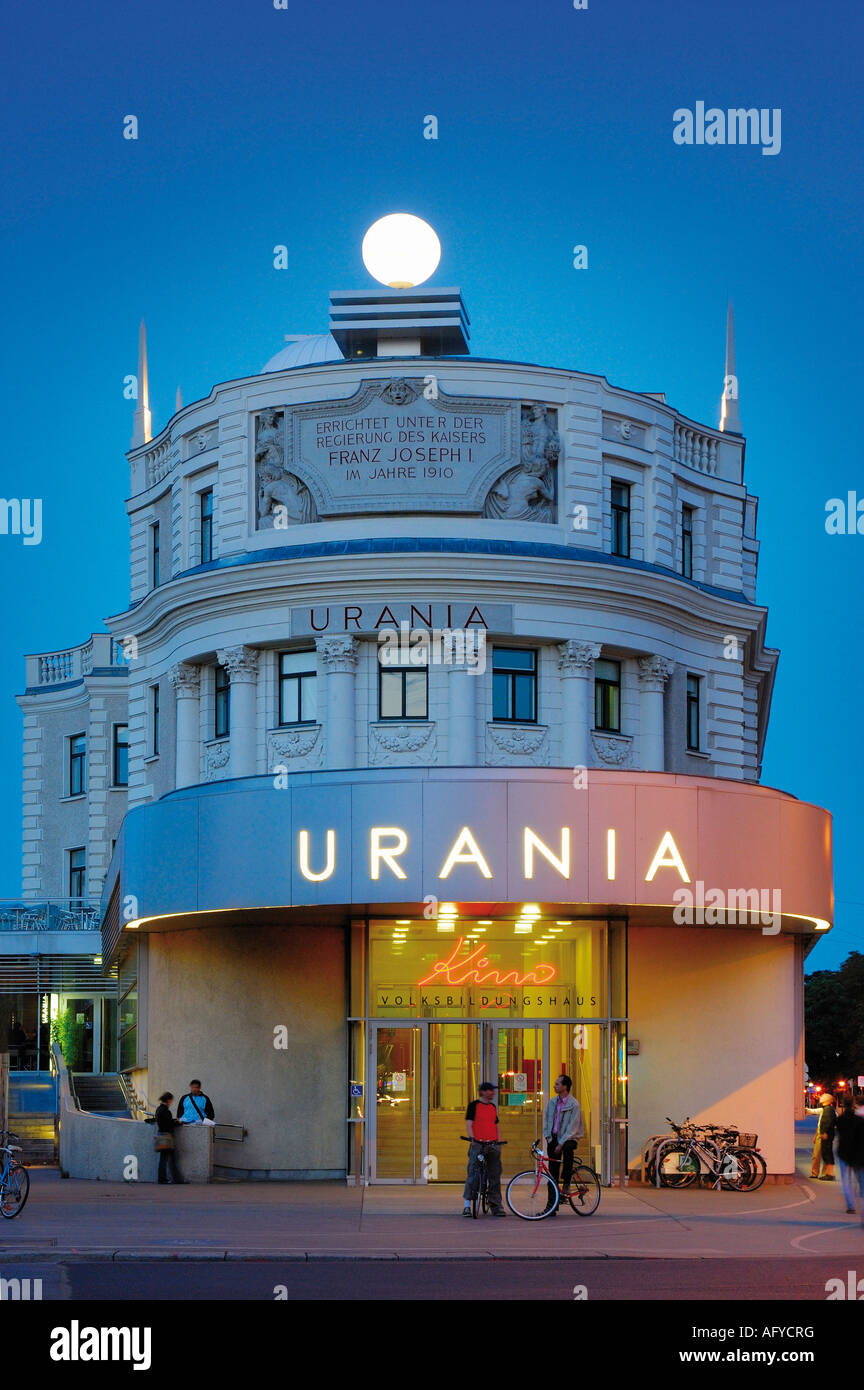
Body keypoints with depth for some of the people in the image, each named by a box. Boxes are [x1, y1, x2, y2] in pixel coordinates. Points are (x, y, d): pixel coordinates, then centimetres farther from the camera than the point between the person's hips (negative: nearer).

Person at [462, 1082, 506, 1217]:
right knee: (472, 1174, -8)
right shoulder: (474, 1105, 1)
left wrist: (499, 1141, 14)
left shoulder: (492, 1106, 18)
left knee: (495, 1176, 4)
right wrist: (471, 1137, -20)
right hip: (478, 1144, -5)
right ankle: (467, 1205, -4)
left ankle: (496, 1205, 8)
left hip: (493, 1145, 5)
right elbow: (469, 1123, -6)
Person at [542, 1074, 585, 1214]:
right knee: (552, 1172, 0)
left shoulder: (574, 1104, -9)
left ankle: (566, 1184, -29)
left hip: (568, 1138, -5)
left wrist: (561, 1143, -20)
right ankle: (552, 1206, 5)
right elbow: (546, 1121, 16)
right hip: (553, 1138, 5)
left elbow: (572, 1127, -14)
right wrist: (548, 1137, 0)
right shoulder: (552, 1102, 9)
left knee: (567, 1149, -40)